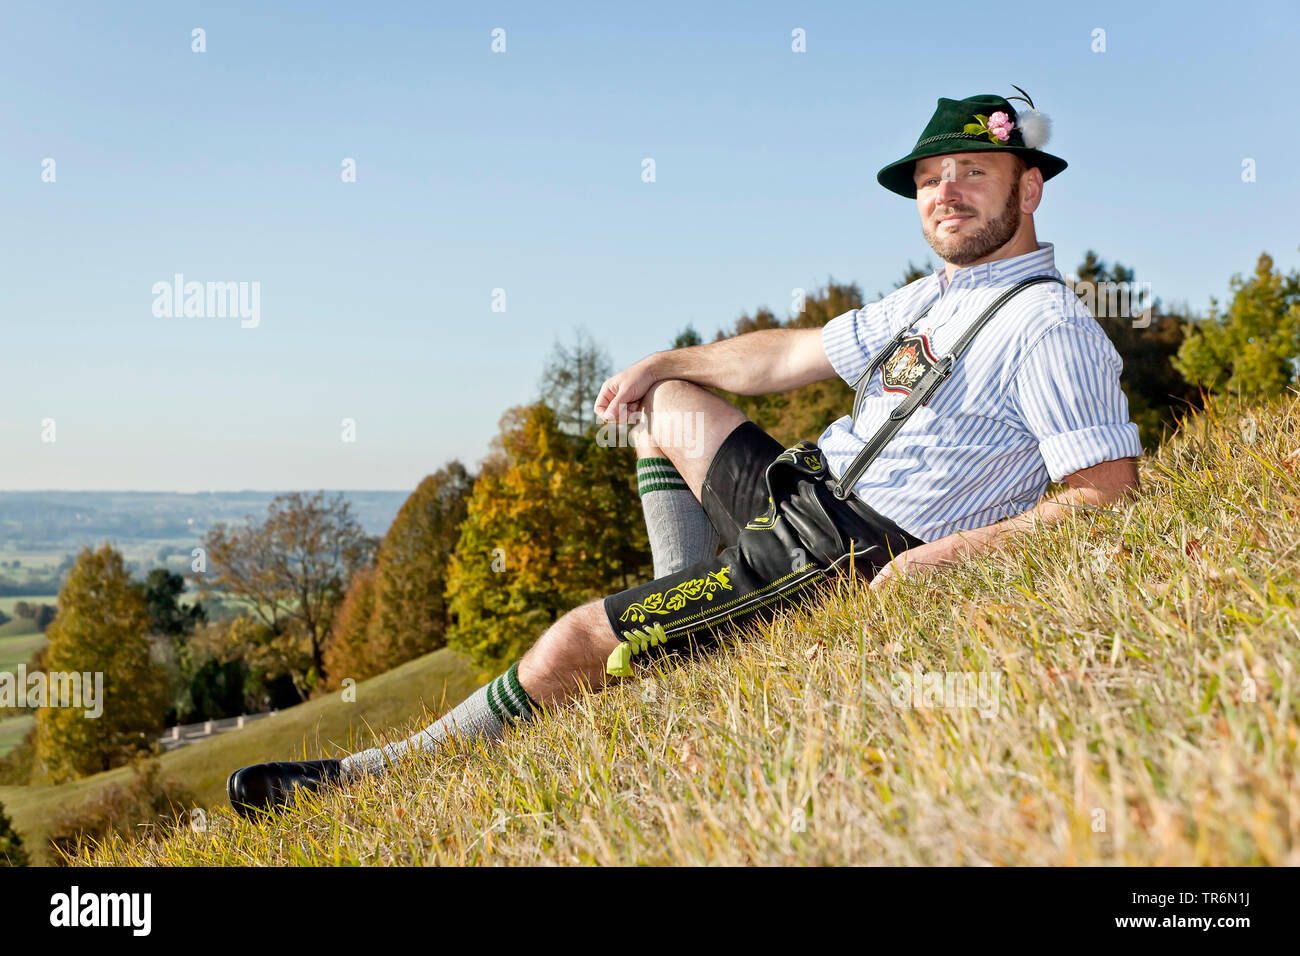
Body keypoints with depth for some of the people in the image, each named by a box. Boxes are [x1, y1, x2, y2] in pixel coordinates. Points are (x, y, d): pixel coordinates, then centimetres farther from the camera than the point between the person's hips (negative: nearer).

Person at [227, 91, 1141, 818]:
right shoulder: (925, 301, 14)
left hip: (854, 561, -10)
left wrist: (951, 554, -29)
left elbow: (1109, 493, -21)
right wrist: (661, 362, 26)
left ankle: (377, 777, 5)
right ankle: (692, 634, 10)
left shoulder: (1050, 329, -14)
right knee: (667, 403, 26)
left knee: (579, 640, -12)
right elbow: (787, 356, 23)